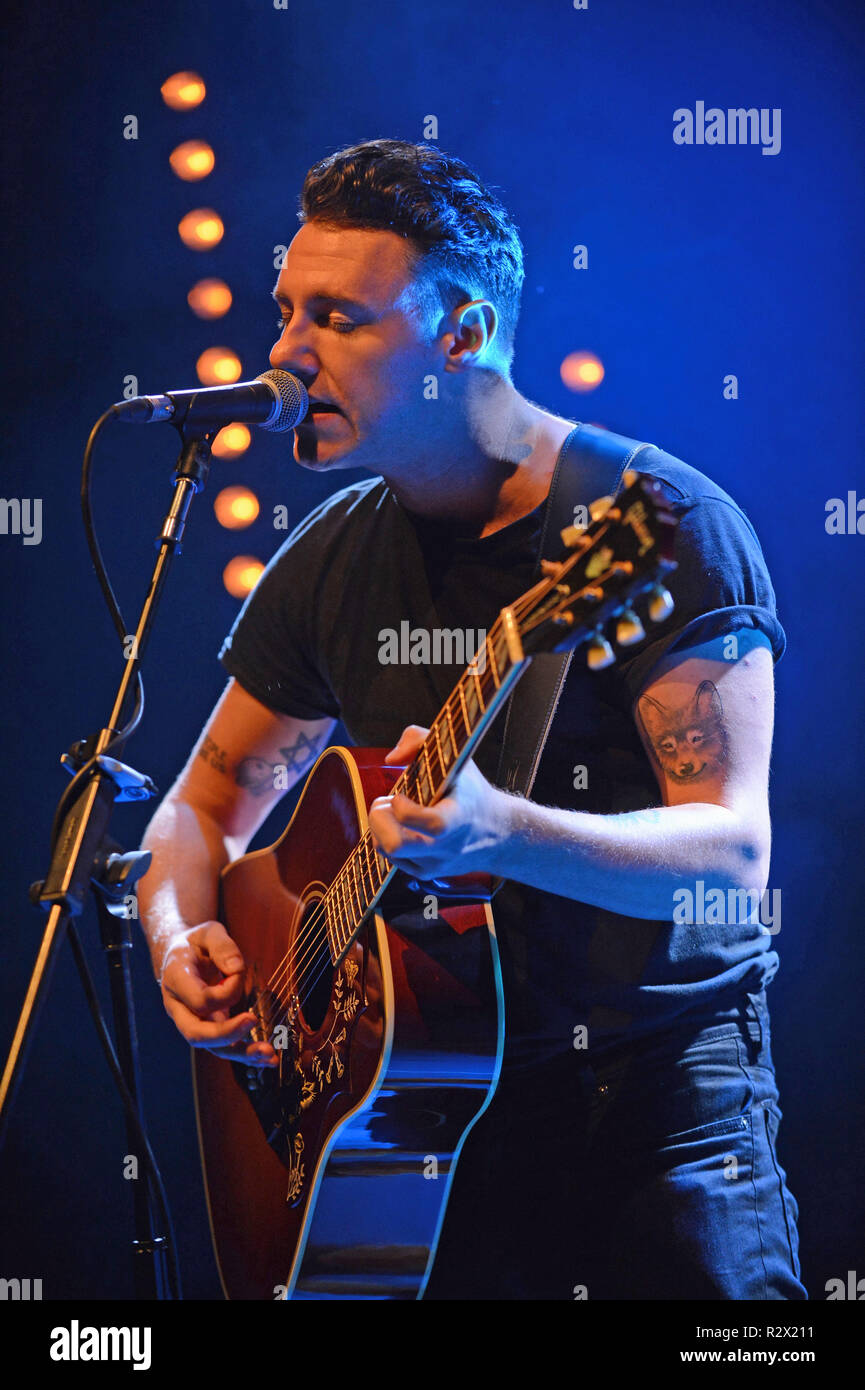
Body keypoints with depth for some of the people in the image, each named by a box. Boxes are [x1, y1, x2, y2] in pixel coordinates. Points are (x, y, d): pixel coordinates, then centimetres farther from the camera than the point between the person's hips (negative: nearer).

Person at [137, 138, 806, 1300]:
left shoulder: (662, 522, -11)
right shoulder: (334, 559, 6)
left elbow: (734, 855, -19)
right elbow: (210, 797, 17)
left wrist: (499, 834, -35)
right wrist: (179, 931, -4)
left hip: (660, 1076, -4)